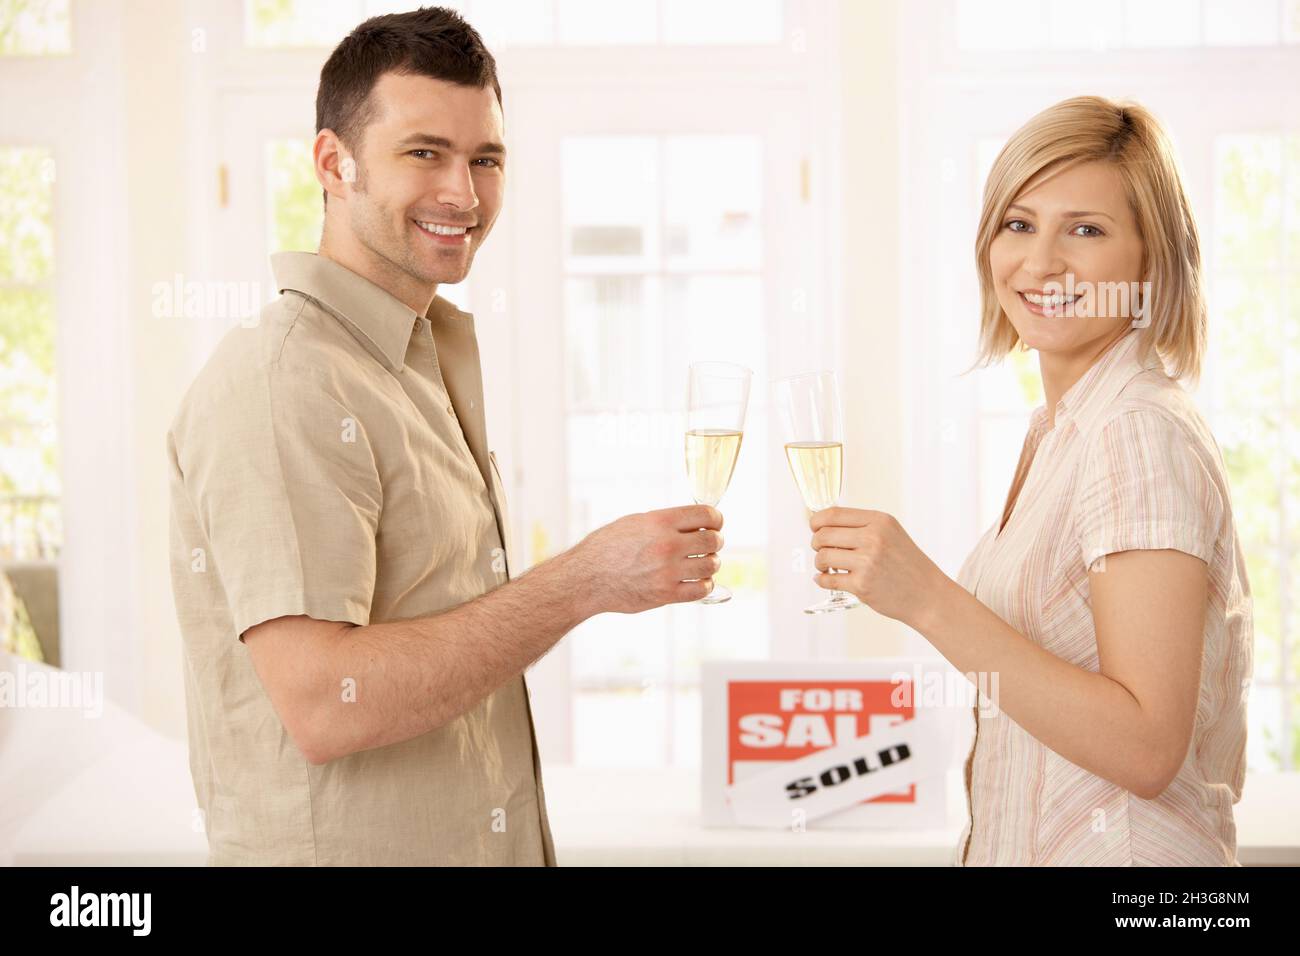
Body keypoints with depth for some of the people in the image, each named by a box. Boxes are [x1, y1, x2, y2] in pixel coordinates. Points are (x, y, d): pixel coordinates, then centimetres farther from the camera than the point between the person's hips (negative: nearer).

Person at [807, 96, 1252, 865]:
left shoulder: (1145, 434, -19)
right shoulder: (1059, 428, 8)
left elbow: (1144, 750, -26)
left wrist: (930, 600, -30)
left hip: (1120, 851, -9)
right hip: (1027, 844, 9)